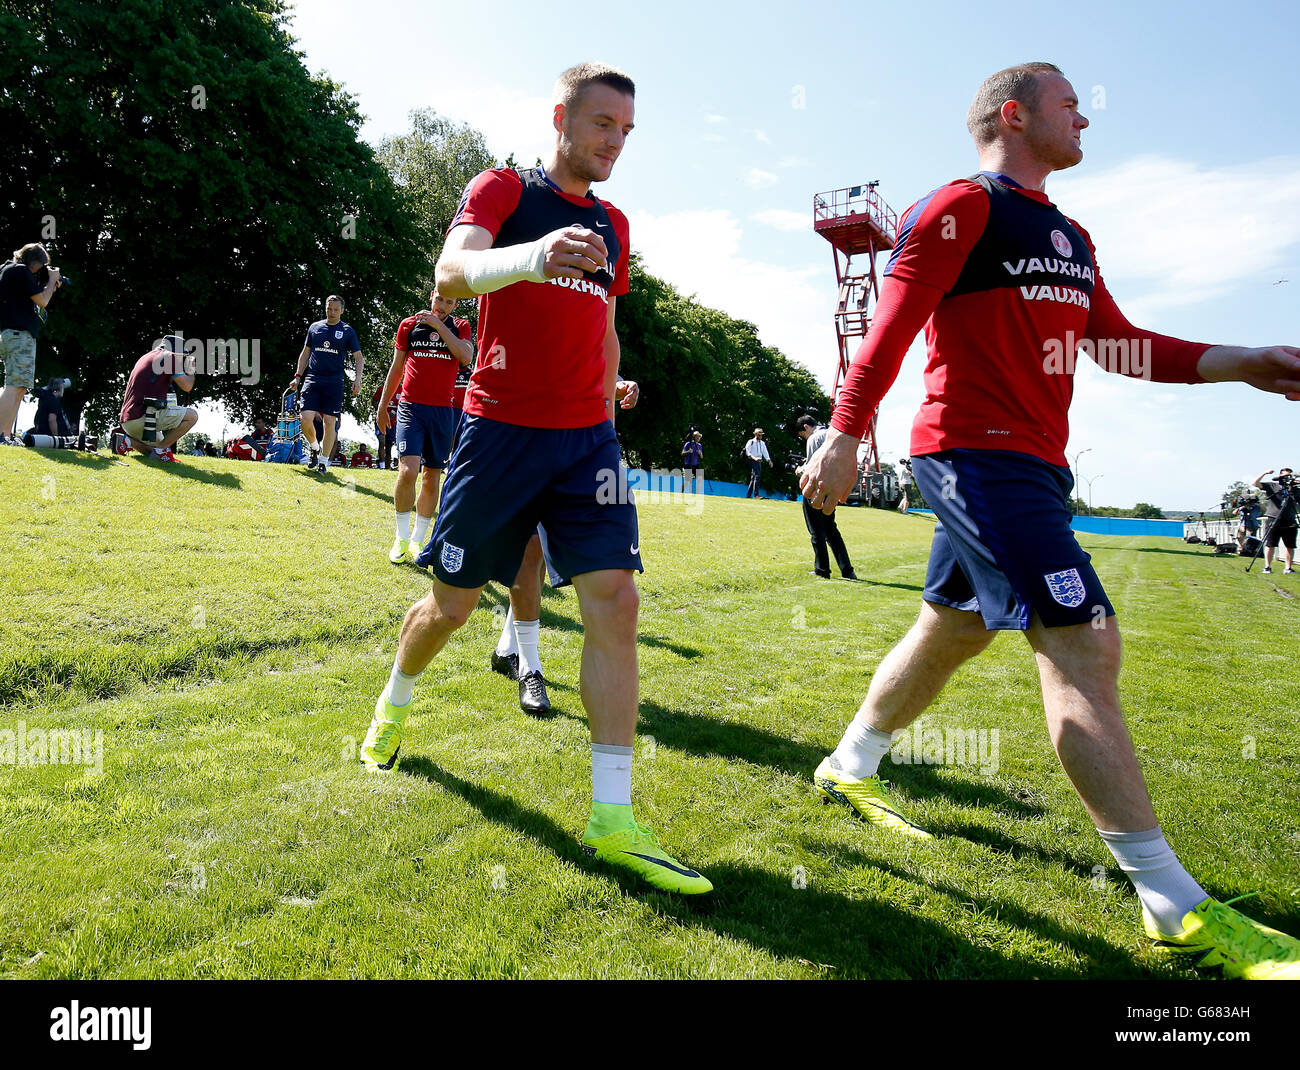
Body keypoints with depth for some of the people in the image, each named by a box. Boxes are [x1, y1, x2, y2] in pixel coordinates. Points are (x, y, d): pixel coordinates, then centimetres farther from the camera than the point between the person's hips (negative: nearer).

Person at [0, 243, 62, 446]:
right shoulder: (21, 270, -6)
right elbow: (42, 301, -8)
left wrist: (51, 287, 21)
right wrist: (51, 279, 6)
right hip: (19, 335, -10)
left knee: (19, 388, 10)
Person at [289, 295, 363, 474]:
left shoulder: (347, 331, 6)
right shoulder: (314, 327, 12)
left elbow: (359, 357, 8)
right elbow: (305, 353, 19)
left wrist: (357, 378, -7)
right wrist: (298, 375, 12)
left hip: (334, 382, -1)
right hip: (312, 379, 2)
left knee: (330, 422, -4)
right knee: (306, 418, -11)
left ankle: (323, 461, 8)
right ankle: (314, 447, 18)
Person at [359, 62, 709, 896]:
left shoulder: (613, 226, 17)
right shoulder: (502, 189, 0)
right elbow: (452, 272, -20)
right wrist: (532, 255, -40)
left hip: (586, 437, 4)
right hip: (500, 429, -4)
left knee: (615, 602, -12)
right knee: (452, 603, 6)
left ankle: (614, 820, -7)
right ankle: (396, 702, 41)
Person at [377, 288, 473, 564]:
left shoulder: (460, 327, 10)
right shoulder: (409, 324, 9)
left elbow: (466, 356, -10)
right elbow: (396, 367, 16)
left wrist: (439, 325, -11)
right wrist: (383, 404, 16)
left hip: (443, 411, 2)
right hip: (411, 407, -1)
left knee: (432, 478, 5)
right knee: (408, 470, -17)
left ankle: (417, 541, 18)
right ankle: (401, 538, -1)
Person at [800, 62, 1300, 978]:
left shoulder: (1069, 236, 23)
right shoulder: (963, 207, -5)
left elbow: (1118, 344, 23)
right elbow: (892, 326, -12)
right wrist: (846, 433, -18)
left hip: (1030, 465, 10)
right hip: (976, 453, -10)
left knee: (951, 630, 16)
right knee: (1084, 646, -14)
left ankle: (851, 767, 34)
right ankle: (1179, 908, -8)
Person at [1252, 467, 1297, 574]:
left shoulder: (1294, 488, 14)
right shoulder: (1272, 486, 6)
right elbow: (1255, 483, -2)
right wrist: (1264, 473, -14)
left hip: (1289, 522, 3)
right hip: (1274, 520, -3)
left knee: (1290, 546, 3)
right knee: (1270, 545, -2)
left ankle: (1288, 568, 9)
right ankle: (1267, 566, 4)